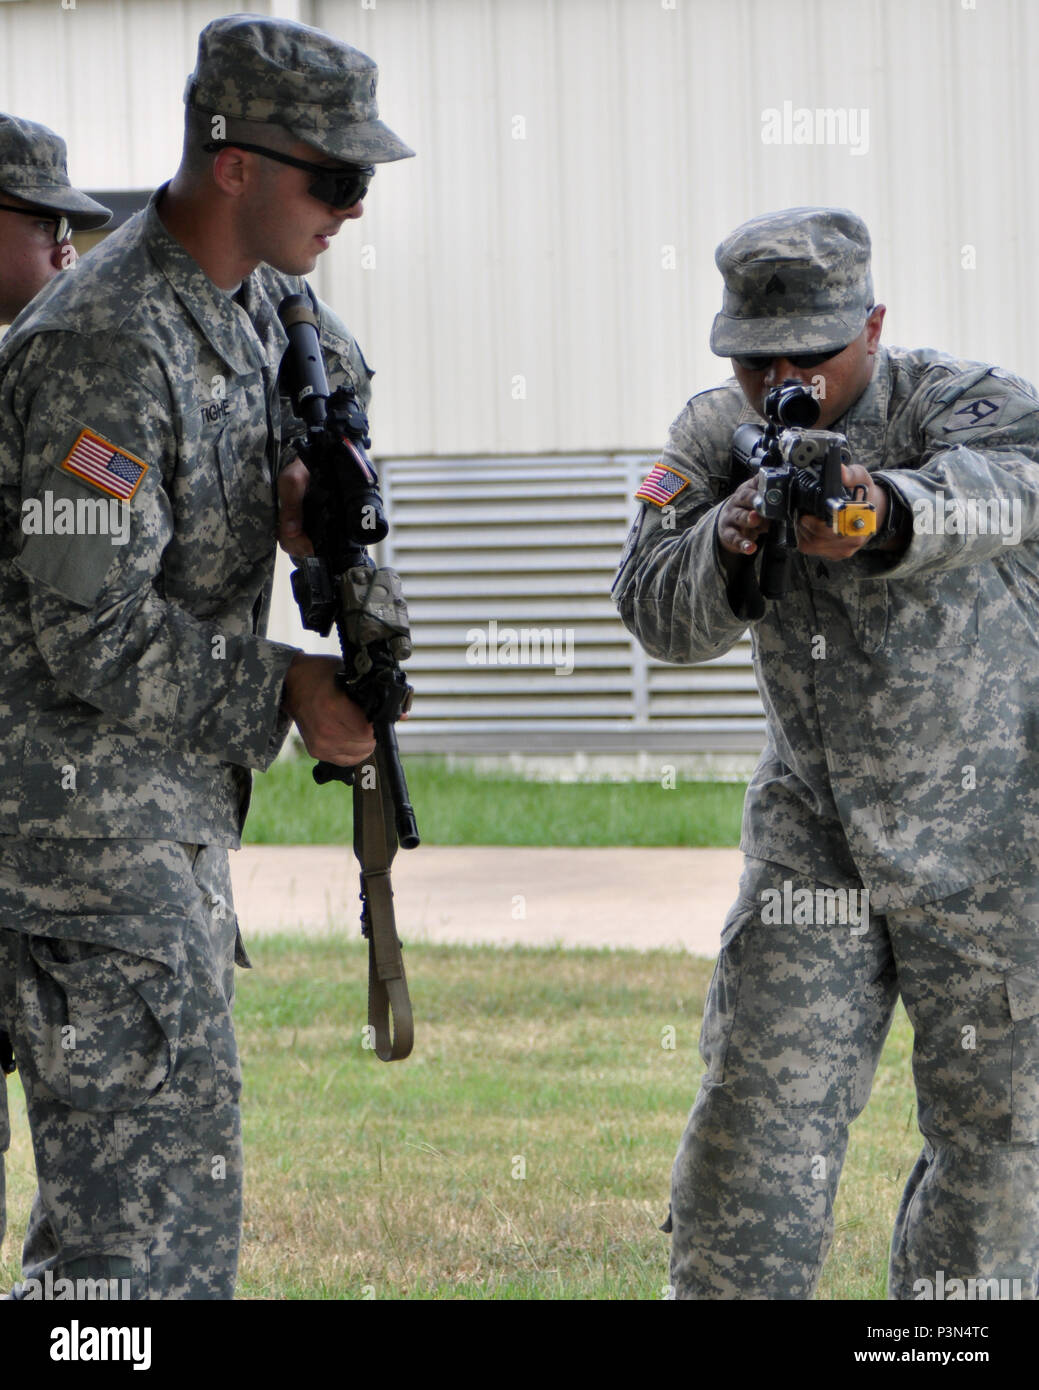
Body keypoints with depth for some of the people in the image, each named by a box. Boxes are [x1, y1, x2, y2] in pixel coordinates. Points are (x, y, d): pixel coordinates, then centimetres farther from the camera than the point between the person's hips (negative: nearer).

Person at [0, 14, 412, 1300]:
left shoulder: (250, 292, 6)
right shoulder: (111, 347, -22)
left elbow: (326, 362, 30)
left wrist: (298, 479, 7)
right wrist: (284, 693, -16)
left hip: (173, 806, 10)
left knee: (169, 1159, 17)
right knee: (143, 1191, -12)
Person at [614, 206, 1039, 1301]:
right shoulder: (718, 436, -1)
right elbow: (656, 613, -12)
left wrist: (883, 510, -62)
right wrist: (728, 546, -35)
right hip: (814, 831, 3)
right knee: (759, 1109, -6)